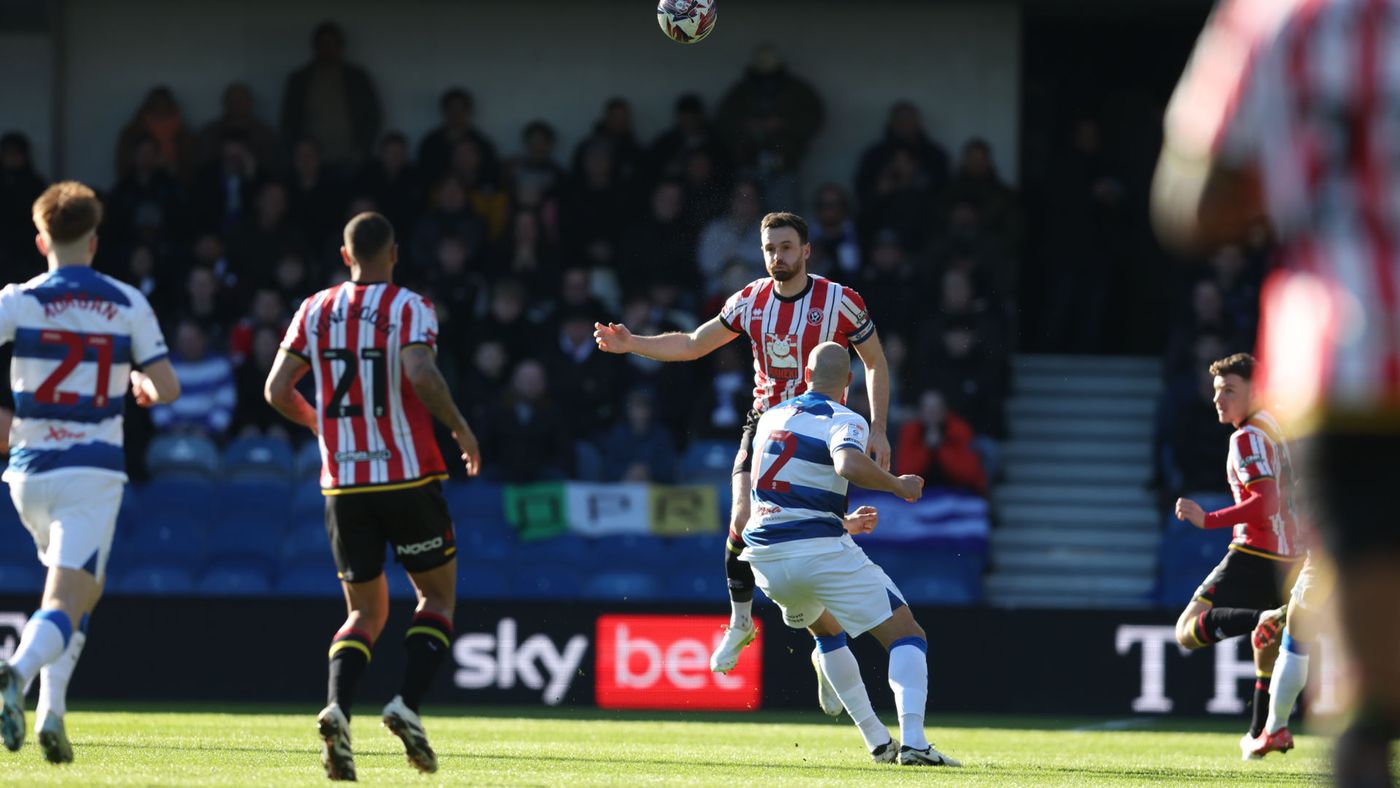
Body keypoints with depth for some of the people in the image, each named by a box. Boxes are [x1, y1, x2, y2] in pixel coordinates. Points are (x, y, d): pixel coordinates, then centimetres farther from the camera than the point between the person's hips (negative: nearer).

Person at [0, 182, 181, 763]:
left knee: (83, 590, 25)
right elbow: (168, 387, -1)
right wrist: (145, 386, 24)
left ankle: (51, 708, 12)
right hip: (93, 472, -3)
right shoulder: (128, 305, 1)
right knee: (65, 605, -10)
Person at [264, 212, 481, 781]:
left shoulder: (314, 311, 7)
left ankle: (337, 708, -14)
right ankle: (408, 704, -7)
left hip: (343, 486, 4)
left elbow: (277, 390, 6)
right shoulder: (408, 308, -6)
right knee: (437, 595, 14)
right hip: (408, 478, -4)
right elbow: (421, 374, -22)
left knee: (366, 612, 12)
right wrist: (461, 430, -8)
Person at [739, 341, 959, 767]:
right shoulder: (844, 422, -4)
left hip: (766, 556, 6)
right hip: (821, 552, -6)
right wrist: (899, 486, -11)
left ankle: (876, 741, 25)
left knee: (828, 631, 32)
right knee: (907, 636, -2)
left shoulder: (770, 417, 18)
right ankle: (912, 740, -23)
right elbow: (848, 465, -28)